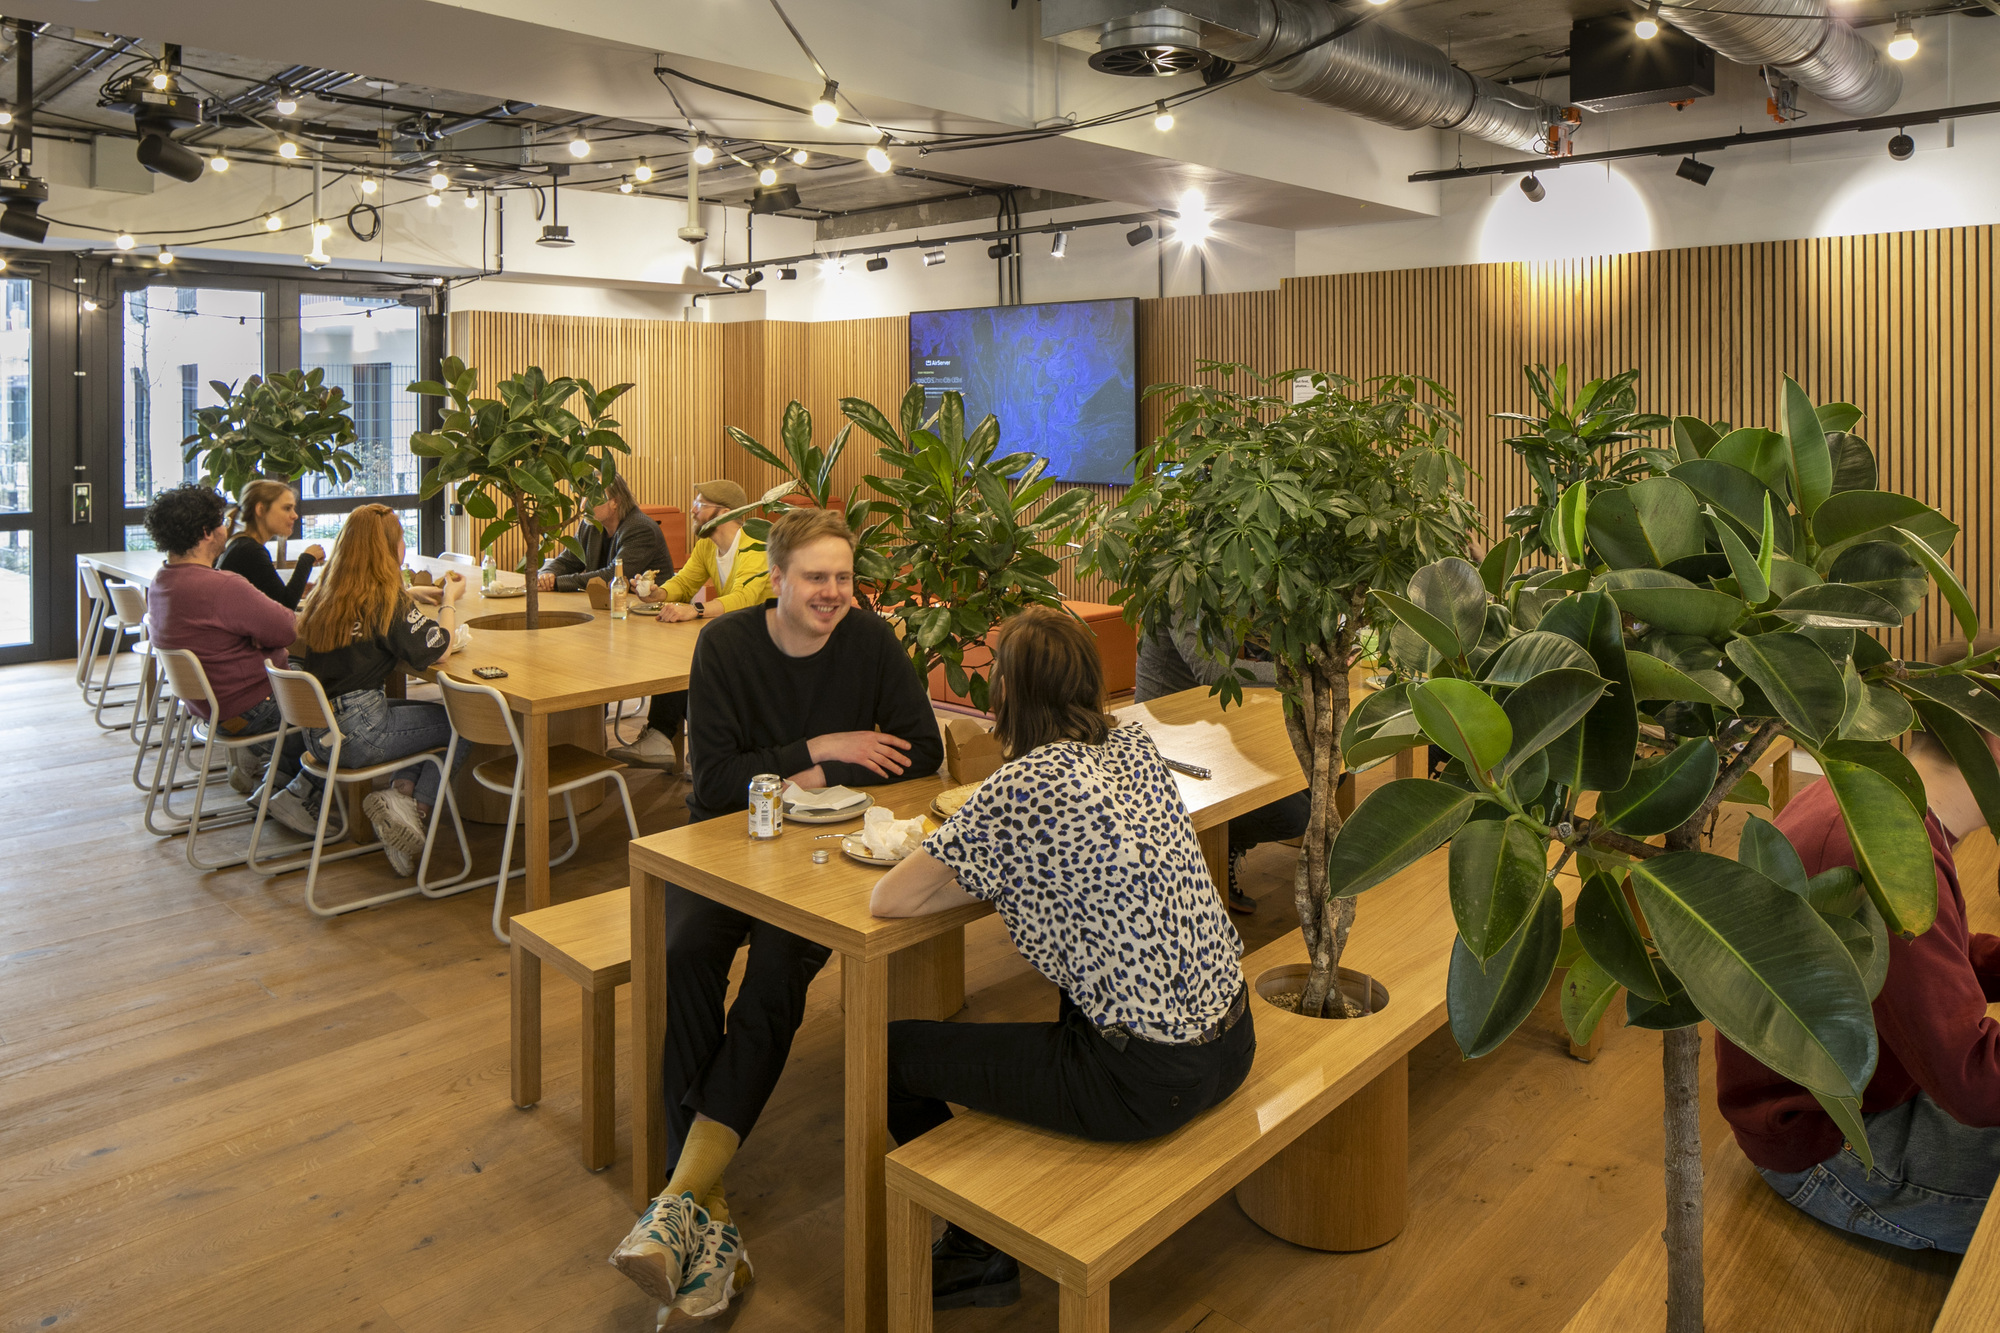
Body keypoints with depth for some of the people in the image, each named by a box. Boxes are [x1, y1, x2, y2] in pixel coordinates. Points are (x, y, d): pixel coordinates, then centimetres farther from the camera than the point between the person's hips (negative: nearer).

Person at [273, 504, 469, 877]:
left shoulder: (326, 594, 9)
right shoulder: (385, 599, -13)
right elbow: (439, 650, -10)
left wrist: (410, 595, 29)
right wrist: (449, 601, 4)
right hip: (356, 736, -8)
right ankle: (411, 802, -10)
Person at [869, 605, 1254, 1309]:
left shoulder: (1019, 789, -19)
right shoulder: (1136, 747, 2)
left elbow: (886, 900, -14)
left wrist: (986, 881, -1)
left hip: (1146, 1080, -8)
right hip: (1233, 1043, 8)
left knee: (894, 1050, 5)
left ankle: (983, 1256, 23)